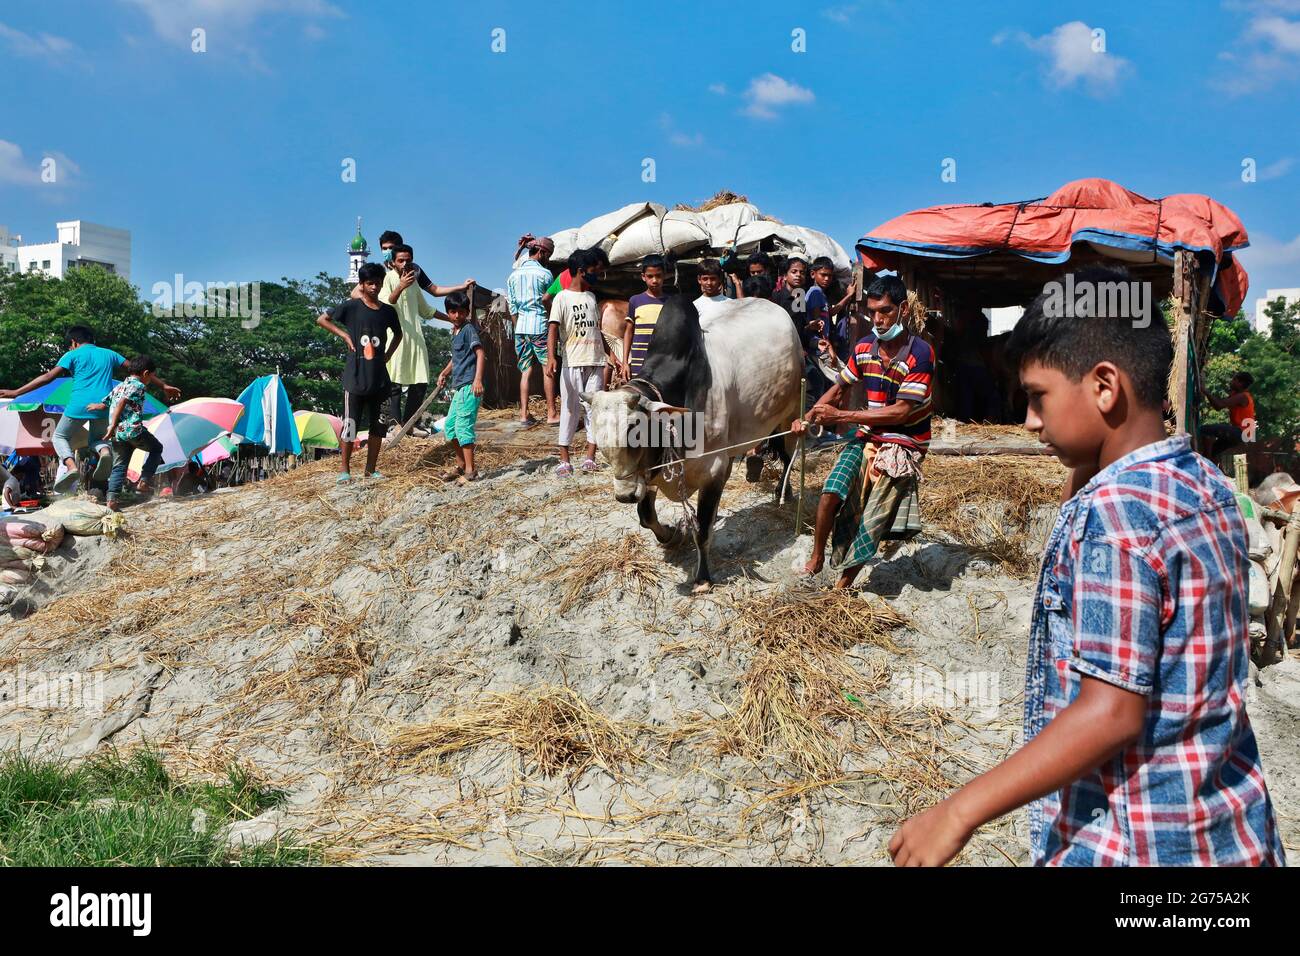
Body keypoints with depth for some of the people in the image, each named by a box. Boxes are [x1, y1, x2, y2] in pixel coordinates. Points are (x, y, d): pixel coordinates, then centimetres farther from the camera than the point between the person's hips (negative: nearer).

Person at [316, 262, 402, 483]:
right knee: (350, 423, -2)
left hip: (379, 377, 4)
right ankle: (345, 469, 7)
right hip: (356, 377, -4)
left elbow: (397, 335, 26)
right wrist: (344, 335, -3)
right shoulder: (351, 307, -2)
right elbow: (321, 320, 5)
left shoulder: (388, 311, 8)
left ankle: (371, 469, 17)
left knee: (377, 425, 7)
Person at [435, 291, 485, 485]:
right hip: (459, 386, 10)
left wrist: (478, 379, -28)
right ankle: (461, 465, 28)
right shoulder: (455, 332, 18)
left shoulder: (468, 329, -9)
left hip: (470, 386, -10)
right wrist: (444, 373, 20)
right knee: (449, 426, 16)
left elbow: (480, 353, -19)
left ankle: (470, 471, -8)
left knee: (463, 426, -12)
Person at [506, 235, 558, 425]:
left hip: (520, 326, 5)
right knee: (547, 369, -1)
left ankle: (524, 414, 3)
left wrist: (518, 327, 17)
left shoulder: (514, 275, 11)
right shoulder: (544, 273, -5)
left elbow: (511, 307, 11)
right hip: (539, 325, -5)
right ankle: (551, 414, -1)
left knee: (525, 370, 7)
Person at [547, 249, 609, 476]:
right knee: (570, 409, -2)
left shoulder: (591, 297, 15)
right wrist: (551, 357, -27)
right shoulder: (562, 298, -3)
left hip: (595, 362, 5)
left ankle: (590, 457, 5)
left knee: (594, 408, 2)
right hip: (572, 363, -5)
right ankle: (564, 460, 2)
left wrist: (611, 355, 20)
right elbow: (553, 329, -12)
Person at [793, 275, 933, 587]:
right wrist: (807, 418, -1)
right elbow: (840, 388, 15)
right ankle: (816, 559, 2)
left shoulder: (920, 352, -16)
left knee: (872, 522, -9)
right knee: (831, 492, -19)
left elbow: (901, 411, -19)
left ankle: (843, 584, 8)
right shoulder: (864, 347, 1)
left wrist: (841, 416, -19)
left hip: (904, 445, -4)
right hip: (867, 437, 4)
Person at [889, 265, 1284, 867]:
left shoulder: (1114, 512, -24)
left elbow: (1112, 713, -28)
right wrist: (1087, 461, 7)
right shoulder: (1208, 488, 3)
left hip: (1137, 845, -9)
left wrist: (960, 813, -25)